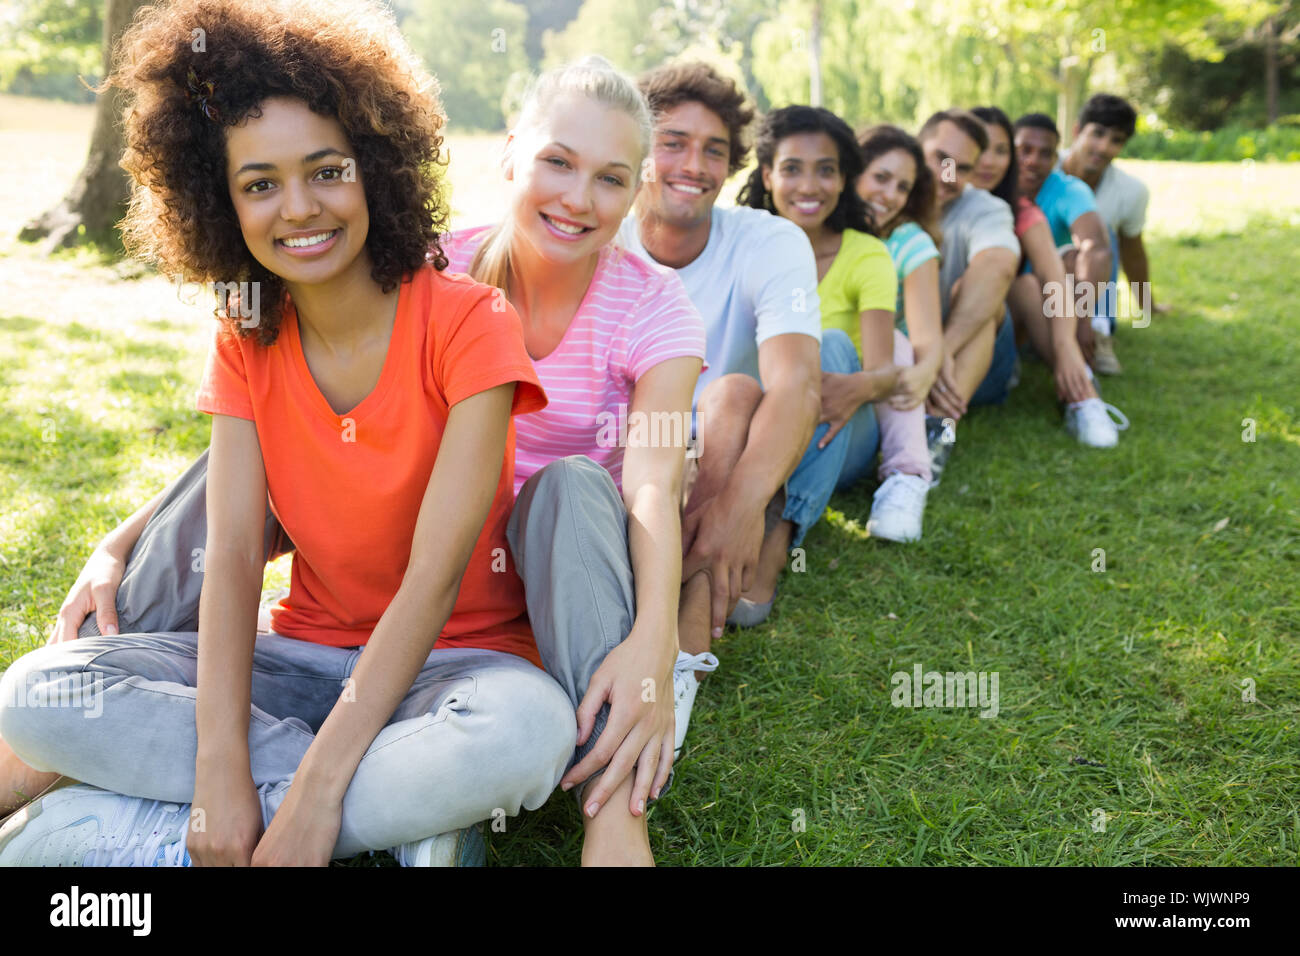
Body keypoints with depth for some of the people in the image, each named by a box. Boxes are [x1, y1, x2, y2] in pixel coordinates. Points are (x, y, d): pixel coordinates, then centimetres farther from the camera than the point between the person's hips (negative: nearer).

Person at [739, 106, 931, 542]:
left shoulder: (866, 256, -11)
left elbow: (884, 368, -25)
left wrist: (861, 386, -50)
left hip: (835, 441, 0)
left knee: (832, 343, -19)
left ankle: (906, 478, -23)